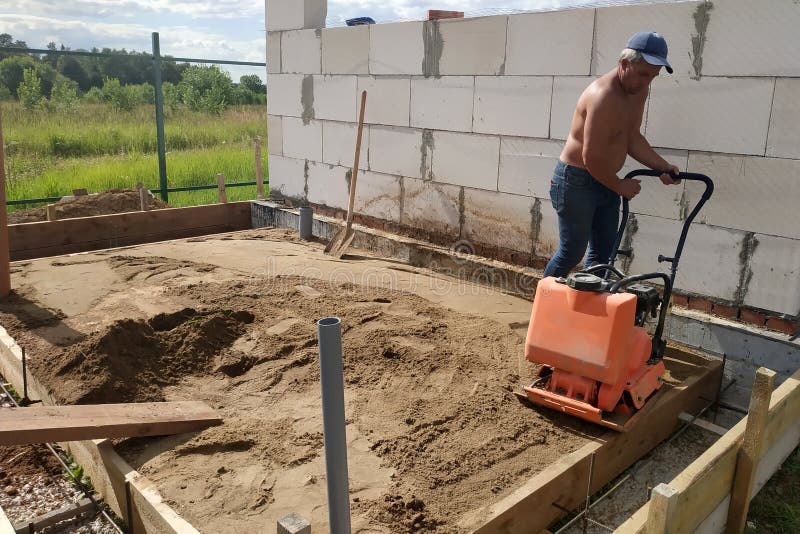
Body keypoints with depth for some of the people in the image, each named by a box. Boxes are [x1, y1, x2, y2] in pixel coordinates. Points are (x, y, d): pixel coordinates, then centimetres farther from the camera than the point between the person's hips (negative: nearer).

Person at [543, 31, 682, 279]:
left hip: (605, 181, 9)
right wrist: (620, 186, -12)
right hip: (576, 181, -9)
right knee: (572, 252, -1)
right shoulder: (604, 96, -25)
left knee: (604, 252, 11)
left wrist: (663, 167, -1)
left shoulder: (638, 91, 4)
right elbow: (591, 157, -26)